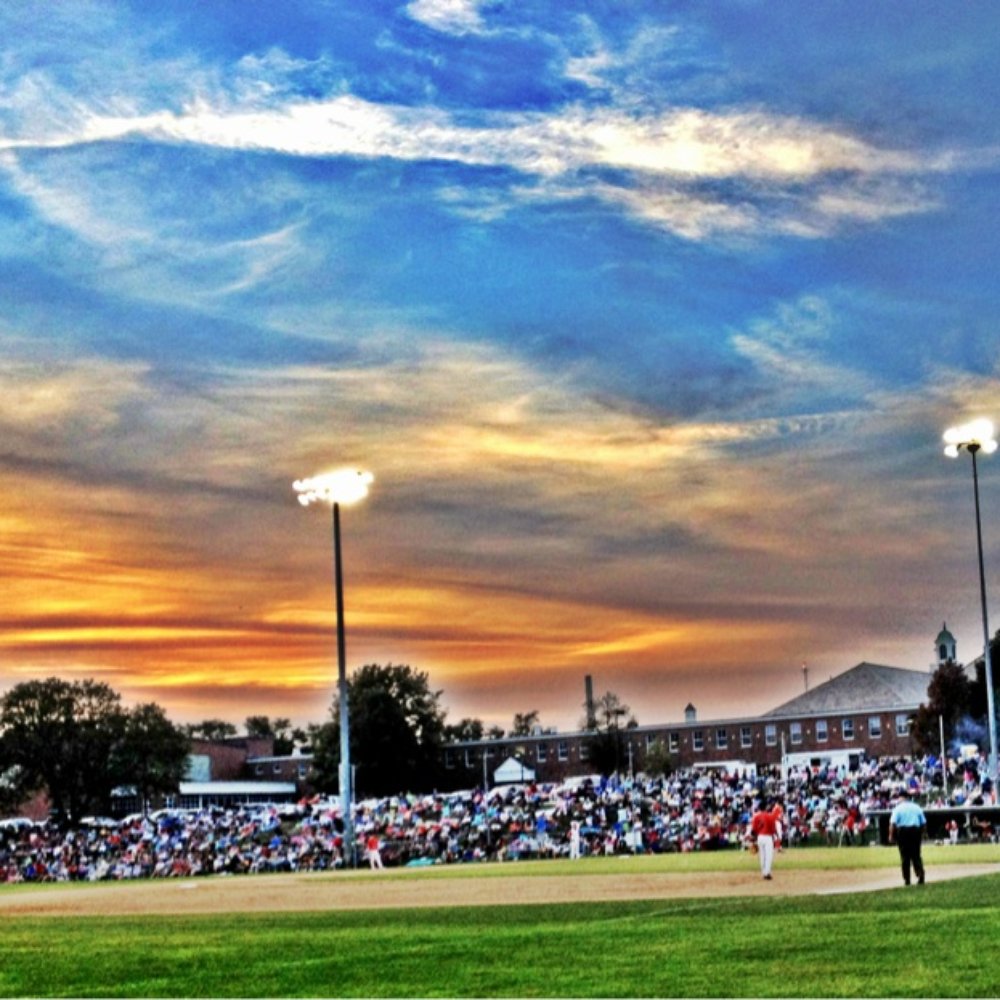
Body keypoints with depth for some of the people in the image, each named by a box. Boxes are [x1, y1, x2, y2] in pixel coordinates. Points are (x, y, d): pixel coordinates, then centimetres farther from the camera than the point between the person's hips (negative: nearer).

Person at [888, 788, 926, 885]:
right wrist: (922, 834, 20)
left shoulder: (898, 808, -3)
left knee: (905, 856, 3)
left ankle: (907, 879, 4)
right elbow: (924, 823, 9)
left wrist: (891, 835, -10)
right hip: (916, 832, 3)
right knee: (916, 855, 7)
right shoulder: (917, 807, 8)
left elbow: (893, 823, -13)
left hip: (902, 831, -3)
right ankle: (920, 875, -11)